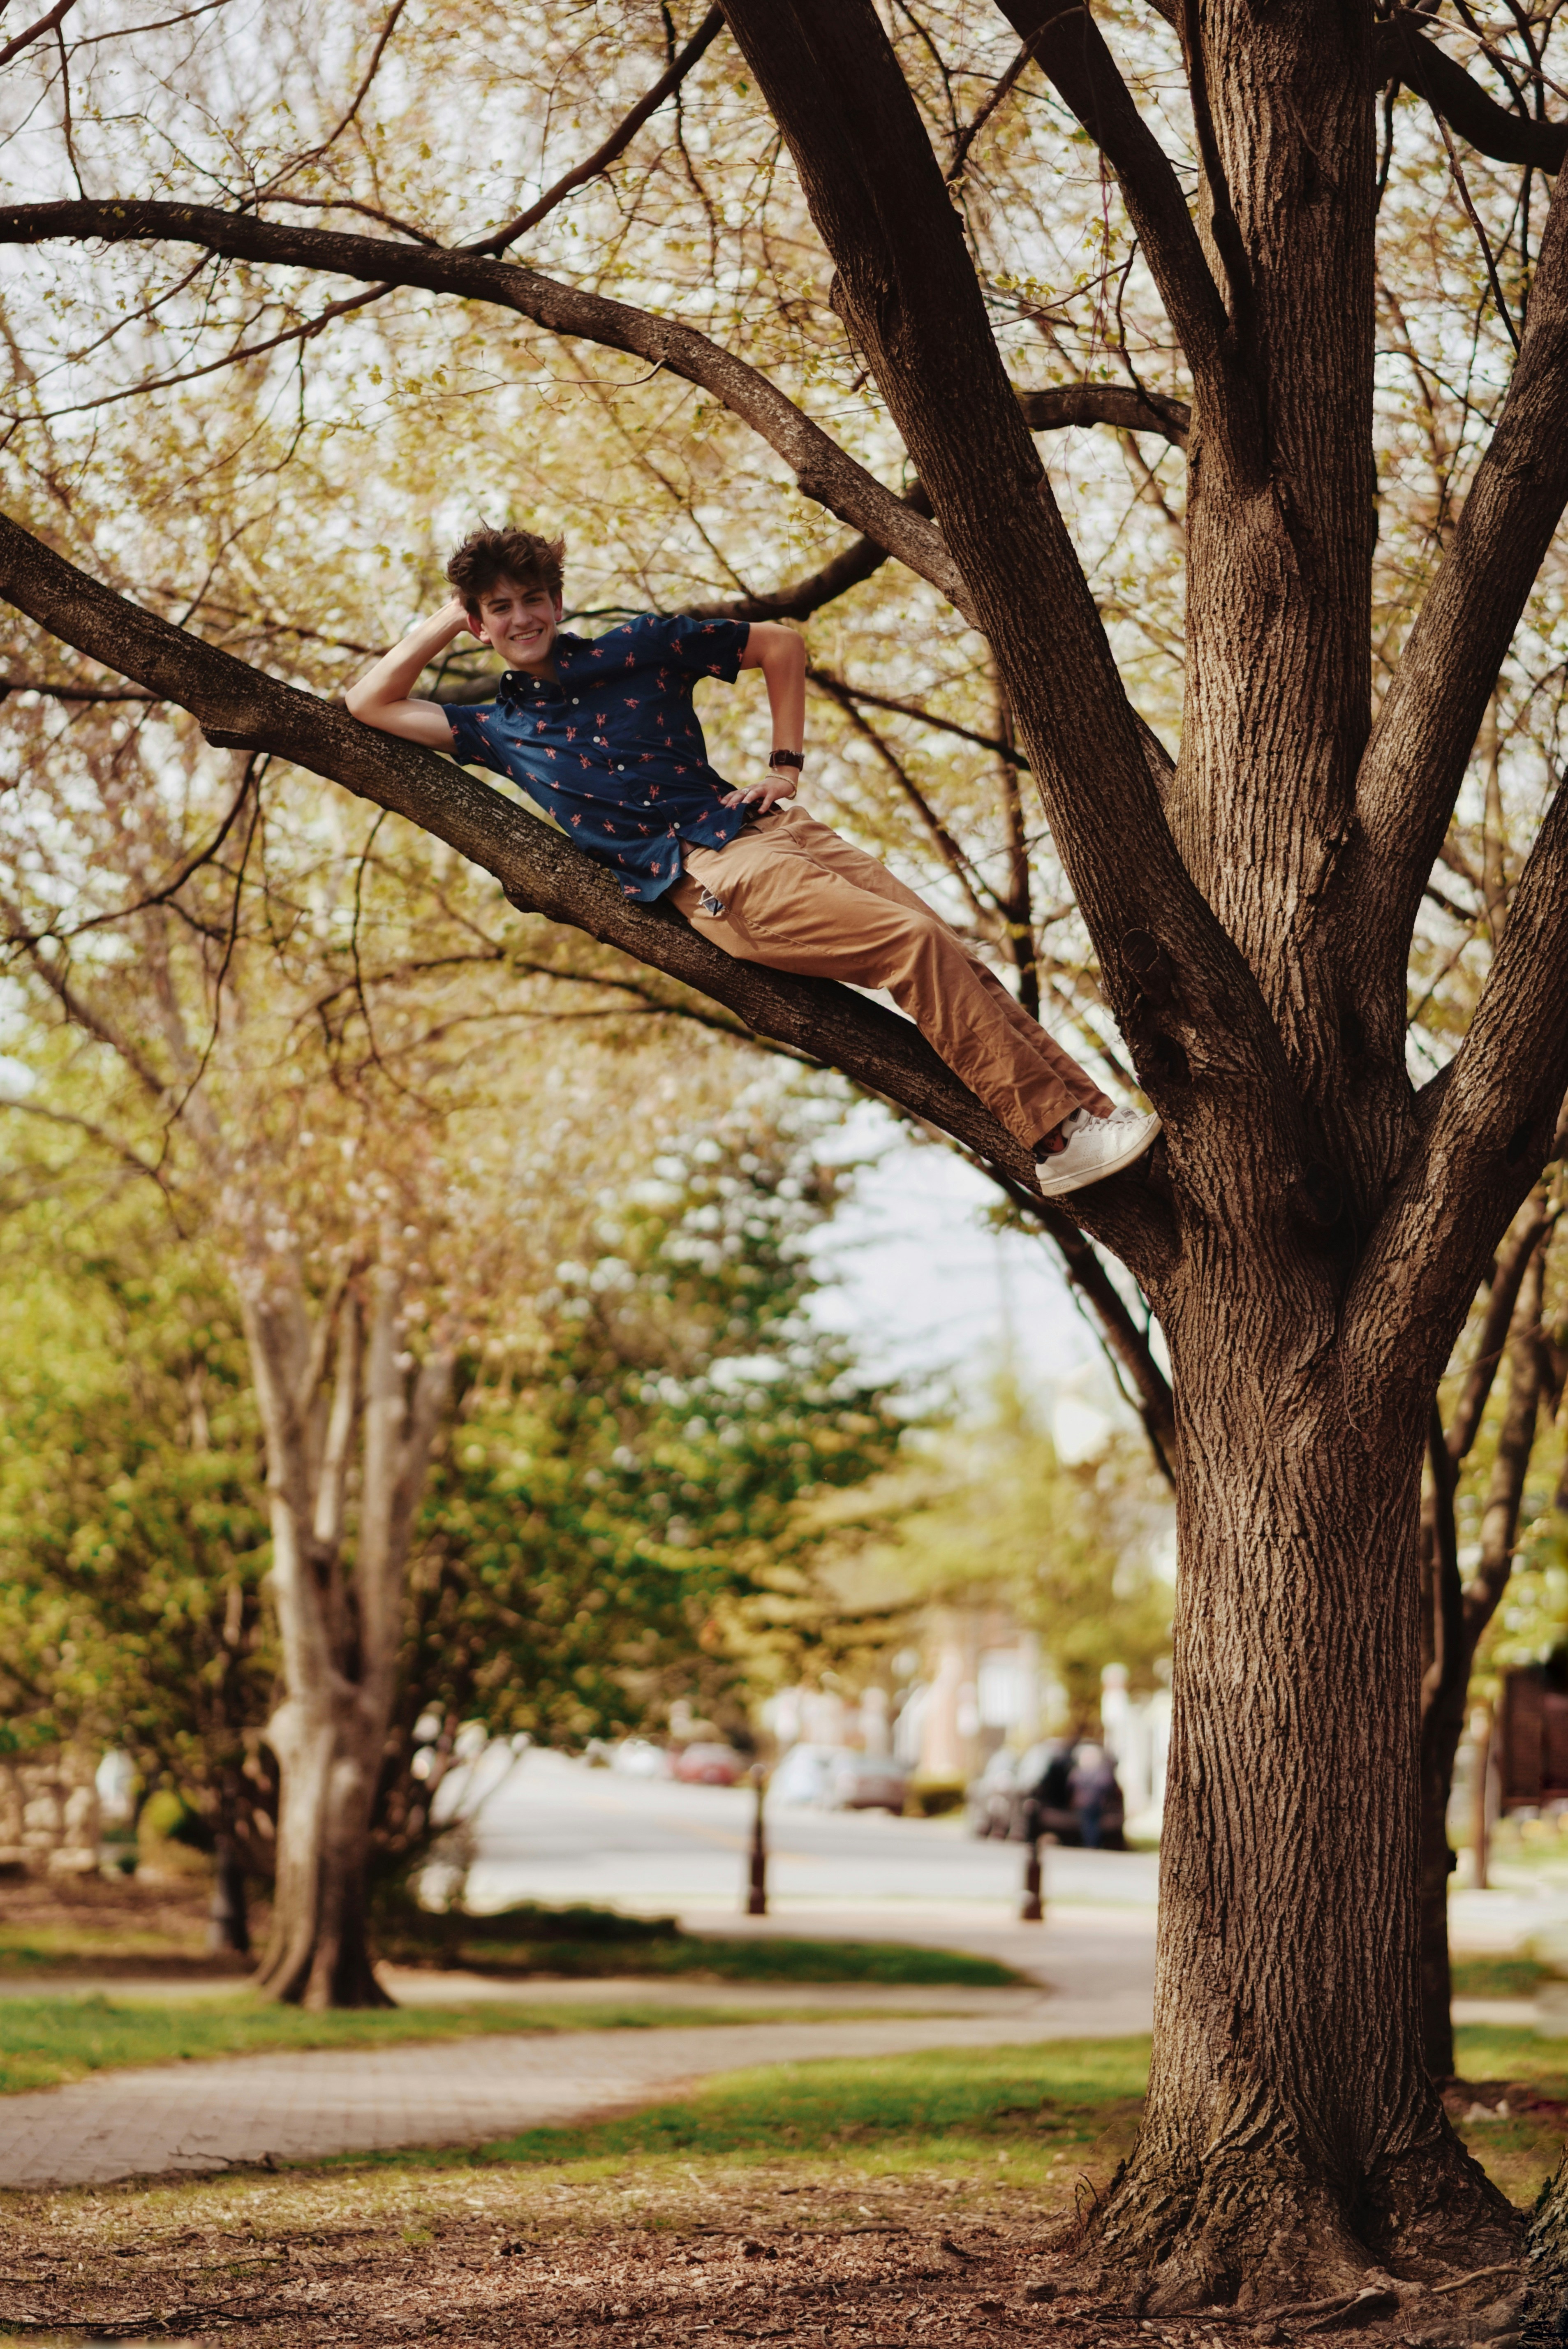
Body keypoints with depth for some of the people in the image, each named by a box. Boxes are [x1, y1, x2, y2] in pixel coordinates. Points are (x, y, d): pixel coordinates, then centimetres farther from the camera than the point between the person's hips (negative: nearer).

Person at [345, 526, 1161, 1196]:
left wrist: (786, 766, 11)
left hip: (767, 827, 4)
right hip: (710, 881, -4)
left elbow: (781, 644, 20)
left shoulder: (636, 647, 14)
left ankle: (1084, 1106, -11)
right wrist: (446, 621, 12)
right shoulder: (500, 728, 13)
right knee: (913, 945, -23)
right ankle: (1060, 1136, -23)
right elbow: (368, 704, 11)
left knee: (956, 957, -11)